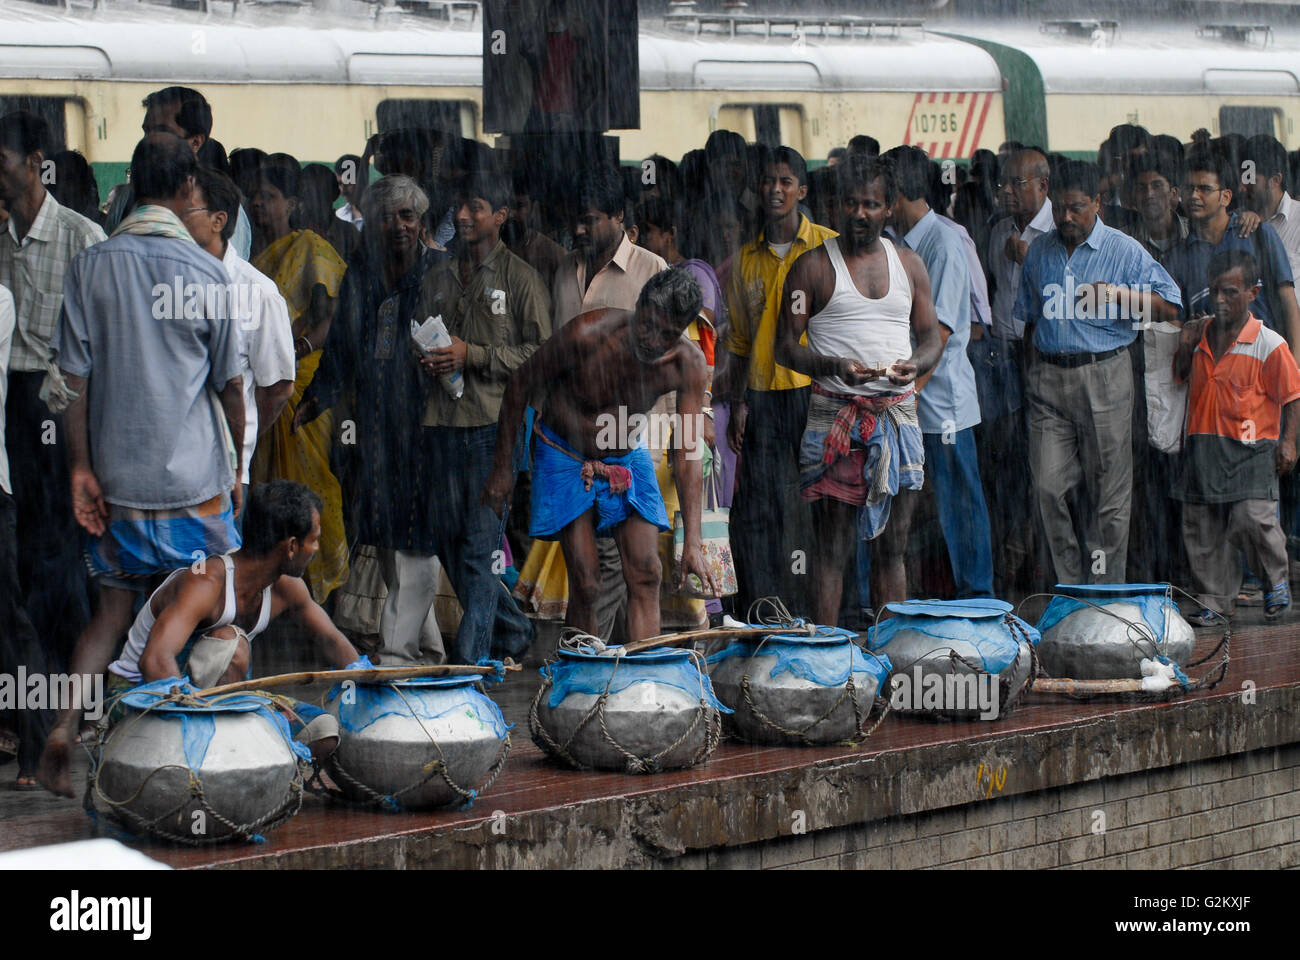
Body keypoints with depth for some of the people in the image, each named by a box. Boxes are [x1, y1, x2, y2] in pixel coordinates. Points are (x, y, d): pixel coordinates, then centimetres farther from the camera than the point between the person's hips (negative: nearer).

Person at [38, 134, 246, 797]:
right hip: (194, 474, -3)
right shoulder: (207, 274, -8)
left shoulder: (90, 266, -2)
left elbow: (74, 376, -3)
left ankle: (63, 731, -6)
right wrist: (238, 467, 10)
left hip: (116, 473, 3)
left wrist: (81, 468, 1)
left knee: (114, 607, 11)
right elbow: (229, 383, -2)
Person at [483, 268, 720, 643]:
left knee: (646, 575, -8)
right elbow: (521, 386, -14)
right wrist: (502, 468, -10)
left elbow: (688, 453, -18)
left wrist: (692, 542, -24)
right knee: (585, 586, -10)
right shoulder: (587, 335, -30)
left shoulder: (689, 365, -21)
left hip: (627, 458, 3)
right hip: (564, 457, -3)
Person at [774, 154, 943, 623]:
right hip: (835, 415, -4)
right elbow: (785, 346, -1)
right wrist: (835, 366, -19)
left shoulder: (909, 265, 13)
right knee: (833, 545, -5)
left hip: (898, 413, 4)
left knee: (893, 545, 7)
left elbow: (932, 337, 16)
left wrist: (915, 365, -7)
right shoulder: (813, 267, 1)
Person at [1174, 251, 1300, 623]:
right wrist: (1185, 347, 4)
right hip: (1204, 447, 5)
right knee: (1202, 526, 6)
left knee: (1252, 516, -18)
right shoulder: (1200, 335, 8)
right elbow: (1181, 377, 22)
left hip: (1251, 448, -5)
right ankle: (1214, 601, 17)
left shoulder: (1269, 345, -7)